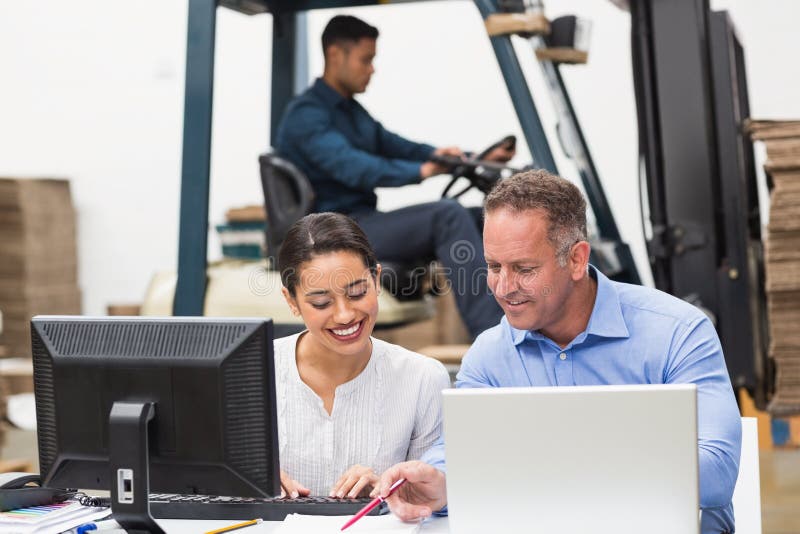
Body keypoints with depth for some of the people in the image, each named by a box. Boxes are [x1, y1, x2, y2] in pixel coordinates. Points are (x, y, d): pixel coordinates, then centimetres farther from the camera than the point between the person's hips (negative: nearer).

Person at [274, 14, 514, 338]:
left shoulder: (352, 111, 21)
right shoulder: (306, 115, -11)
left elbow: (395, 147, 16)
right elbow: (351, 167, -25)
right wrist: (421, 171, -34)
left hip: (364, 224, 10)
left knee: (484, 220, -1)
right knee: (448, 216, -28)